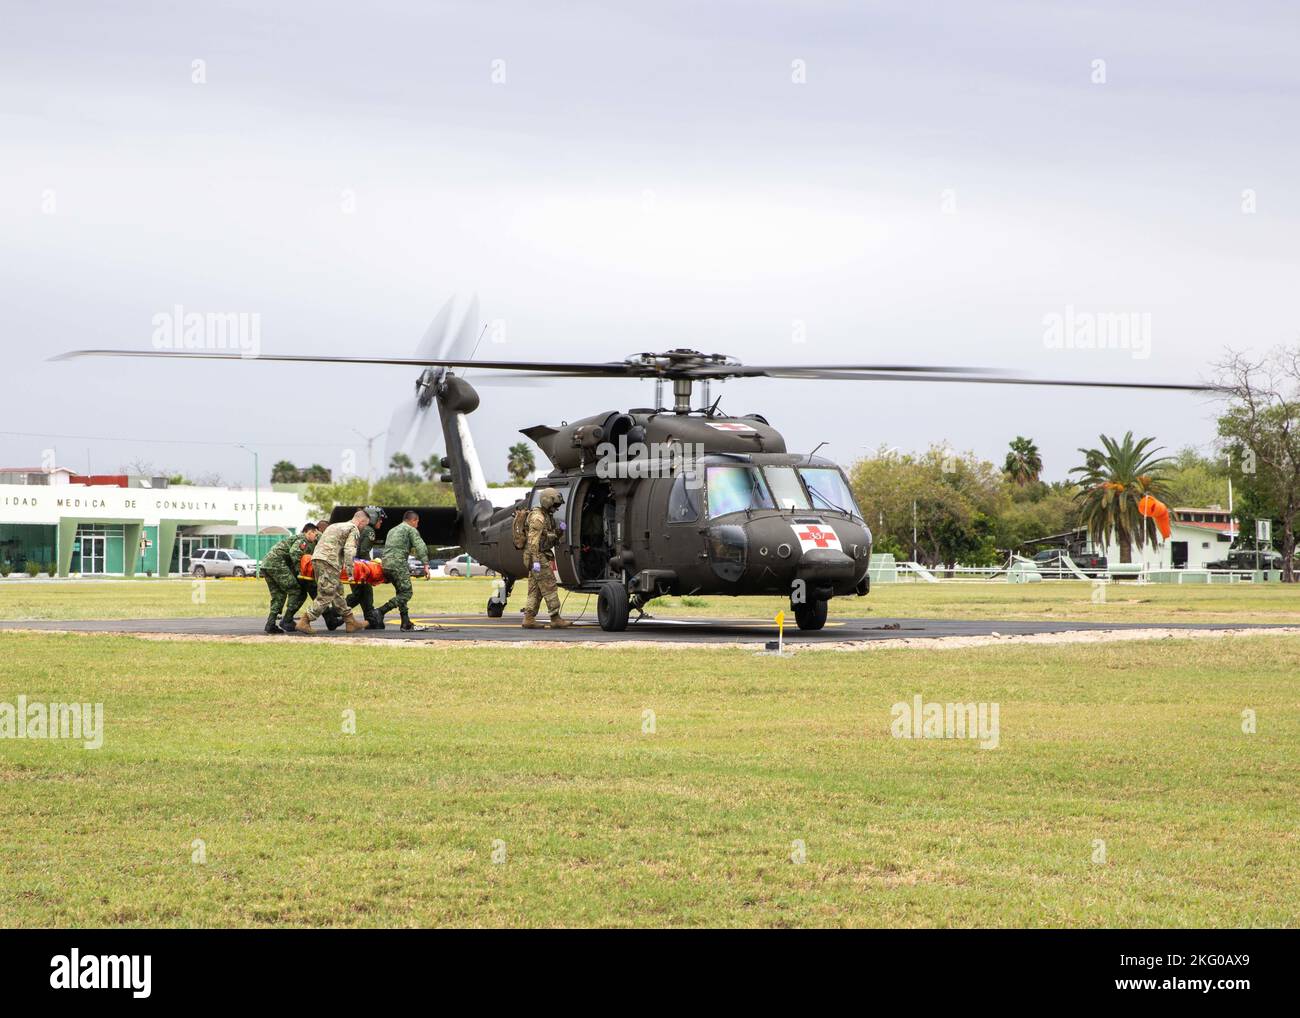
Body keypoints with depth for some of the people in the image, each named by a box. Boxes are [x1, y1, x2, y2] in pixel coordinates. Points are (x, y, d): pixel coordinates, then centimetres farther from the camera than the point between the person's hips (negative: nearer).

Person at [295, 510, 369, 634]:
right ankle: (304, 622, -13)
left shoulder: (334, 526, 29)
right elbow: (349, 550, -13)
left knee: (337, 592, 15)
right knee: (326, 596, -7)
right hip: (329, 562, -9)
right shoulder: (354, 530, 1)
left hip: (316, 558, 9)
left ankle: (350, 622, 20)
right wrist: (350, 571, -14)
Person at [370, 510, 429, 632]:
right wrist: (425, 564, -13)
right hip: (398, 564, -8)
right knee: (406, 593, -8)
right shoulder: (411, 530, 7)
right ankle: (380, 612, -20)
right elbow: (420, 547, -7)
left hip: (386, 564, 8)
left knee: (401, 593, 13)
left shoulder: (392, 531, 31)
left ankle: (406, 623, 8)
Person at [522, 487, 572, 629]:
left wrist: (559, 532, 4)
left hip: (542, 556, 10)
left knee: (535, 589, 8)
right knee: (549, 587, -8)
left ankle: (529, 619, 7)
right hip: (538, 556, -10)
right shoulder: (537, 518, -15)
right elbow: (533, 540, -22)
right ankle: (555, 619, -7)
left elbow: (549, 538, 23)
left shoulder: (547, 516, 17)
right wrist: (536, 560, -26)